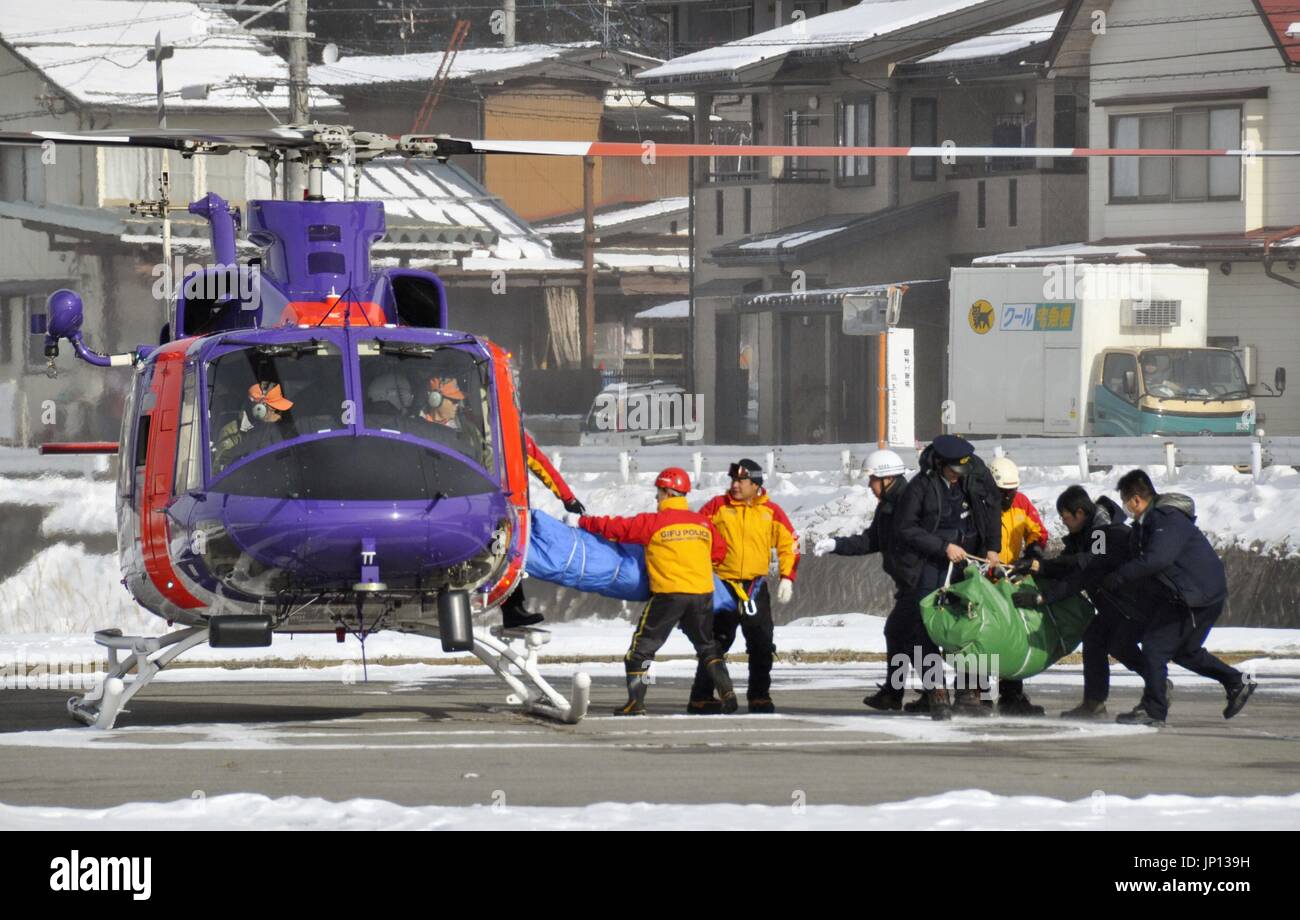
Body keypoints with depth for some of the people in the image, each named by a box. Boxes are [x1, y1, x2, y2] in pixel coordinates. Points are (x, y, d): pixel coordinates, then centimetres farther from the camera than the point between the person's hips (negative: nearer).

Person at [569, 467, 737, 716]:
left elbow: (616, 529, -4)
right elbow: (720, 551, 19)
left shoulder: (653, 522, -6)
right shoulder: (702, 523, 8)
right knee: (707, 646, 20)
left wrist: (582, 521, 8)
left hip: (668, 594, -4)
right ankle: (727, 693, 9)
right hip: (703, 593, 4)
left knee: (641, 647, 6)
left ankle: (636, 703, 1)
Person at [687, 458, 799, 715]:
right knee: (716, 643, 0)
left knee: (762, 645, 1)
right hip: (723, 585, -2)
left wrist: (787, 578, -4)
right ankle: (701, 698, 4)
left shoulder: (771, 511, 1)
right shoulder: (717, 506, -2)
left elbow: (789, 544, 5)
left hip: (756, 587, 2)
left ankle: (759, 696, 13)